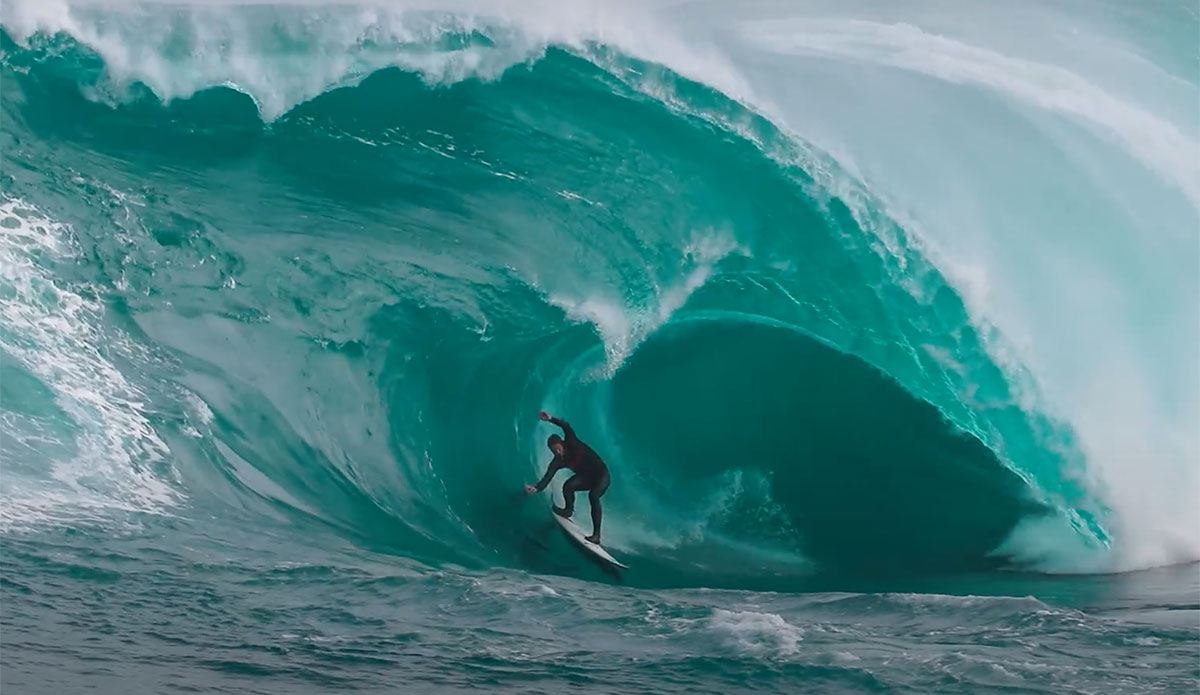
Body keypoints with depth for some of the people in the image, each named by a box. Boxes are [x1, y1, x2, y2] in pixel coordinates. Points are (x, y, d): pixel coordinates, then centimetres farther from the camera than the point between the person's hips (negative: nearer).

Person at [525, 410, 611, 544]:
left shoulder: (571, 443, -19)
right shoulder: (557, 462, -9)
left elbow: (566, 426, -34)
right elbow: (547, 478, -20)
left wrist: (550, 419, -47)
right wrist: (537, 488, -38)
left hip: (601, 474, -5)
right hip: (586, 477, 5)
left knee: (593, 495, -29)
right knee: (568, 485, -21)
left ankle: (596, 535, -30)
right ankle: (569, 510, 8)